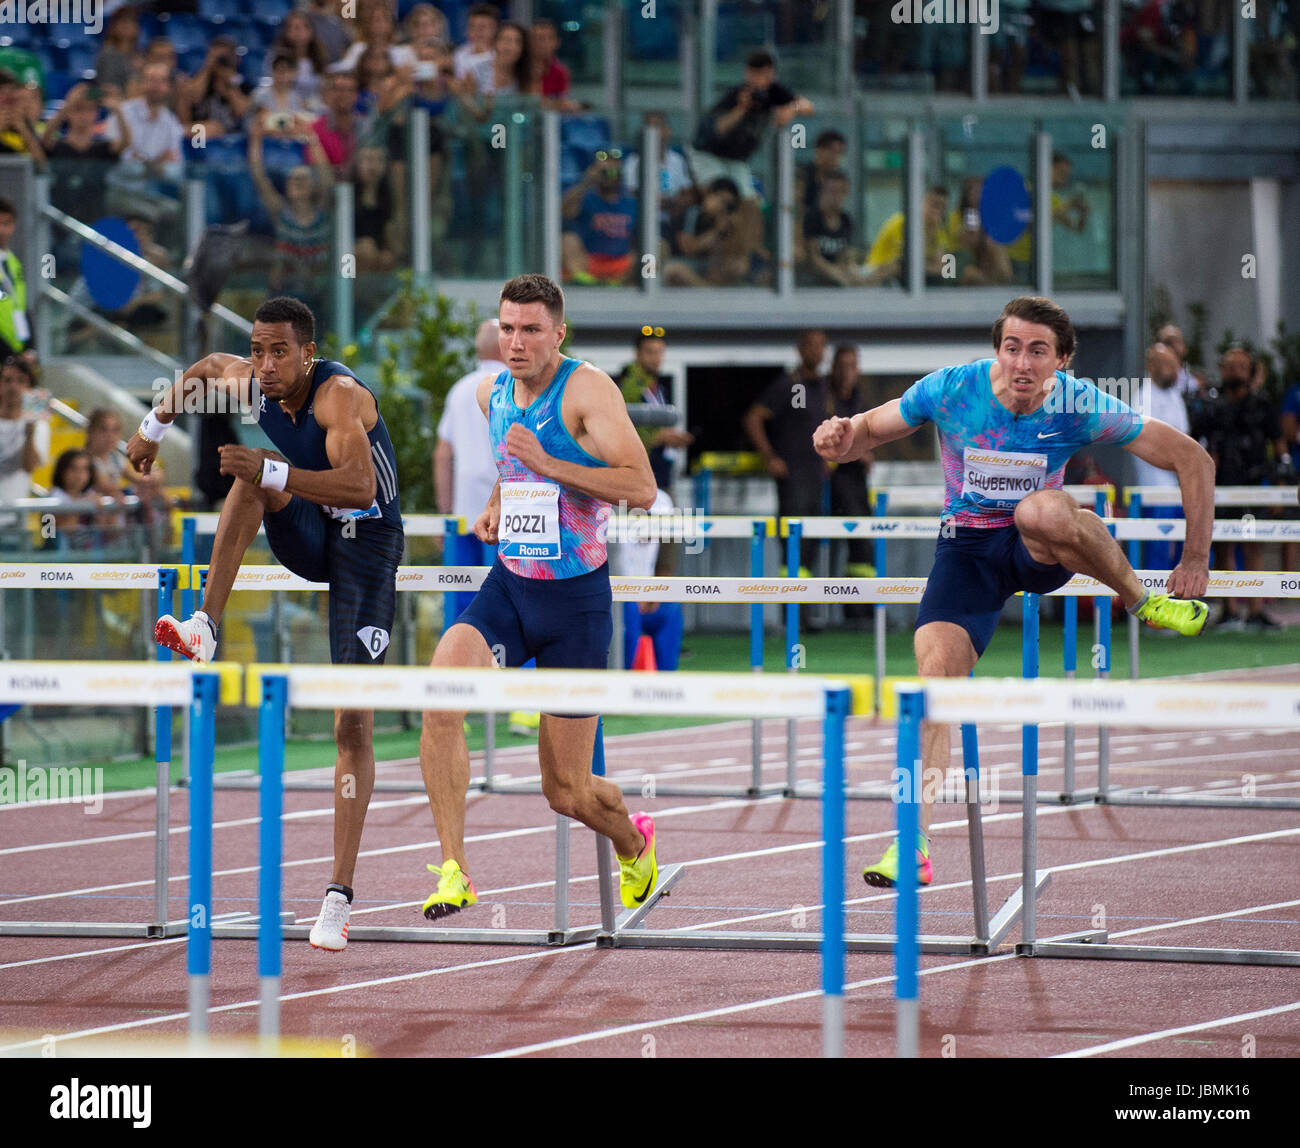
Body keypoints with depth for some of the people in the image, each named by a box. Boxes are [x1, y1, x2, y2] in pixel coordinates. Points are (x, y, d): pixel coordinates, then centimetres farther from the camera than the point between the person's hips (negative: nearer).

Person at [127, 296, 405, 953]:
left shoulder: (340, 395, -28)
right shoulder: (247, 380, -8)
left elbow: (360, 485, -43)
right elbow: (204, 369, 17)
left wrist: (273, 473, -48)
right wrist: (154, 427, 19)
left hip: (363, 538, -6)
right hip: (302, 536, 6)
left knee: (354, 720, -11)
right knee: (251, 476, -27)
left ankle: (339, 896, -10)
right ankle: (205, 630, -30)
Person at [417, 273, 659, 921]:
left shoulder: (587, 389, -14)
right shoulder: (492, 392, 5)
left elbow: (642, 488, -23)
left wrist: (547, 465, -29)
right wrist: (497, 506, 8)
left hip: (577, 600, -5)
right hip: (508, 587, 5)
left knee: (568, 793, 3)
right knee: (439, 698, -27)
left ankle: (632, 843, 39)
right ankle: (454, 873, -21)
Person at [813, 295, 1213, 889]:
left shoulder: (1079, 407, -18)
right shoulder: (949, 389, -15)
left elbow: (1192, 459, -11)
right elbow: (868, 430, -1)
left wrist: (1195, 560, -12)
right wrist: (841, 438, -26)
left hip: (1042, 550, -1)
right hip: (968, 549, 1)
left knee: (1043, 510, -38)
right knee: (934, 673, -21)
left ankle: (1140, 597, -12)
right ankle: (914, 845, -18)